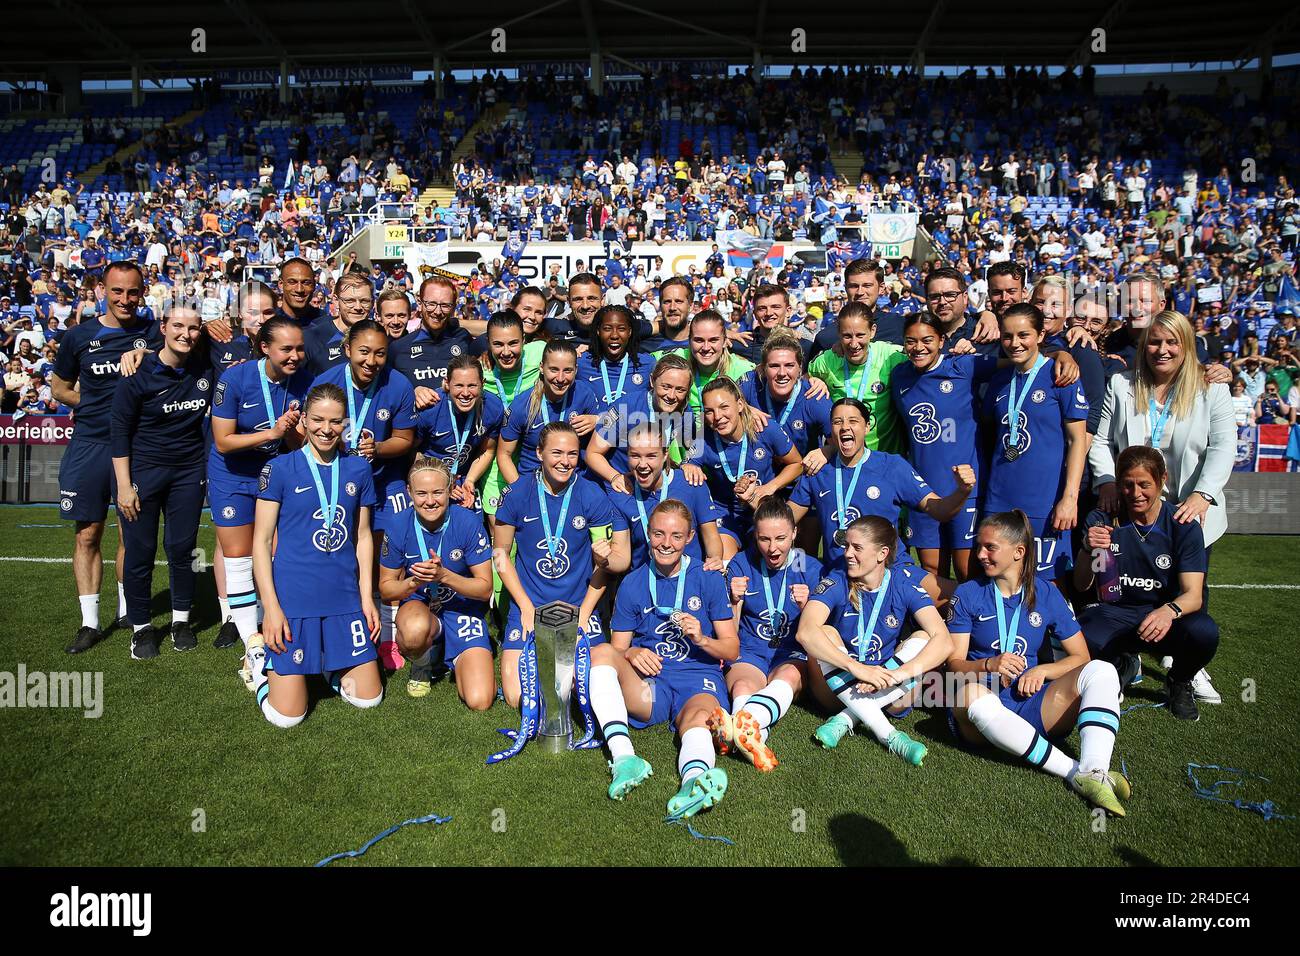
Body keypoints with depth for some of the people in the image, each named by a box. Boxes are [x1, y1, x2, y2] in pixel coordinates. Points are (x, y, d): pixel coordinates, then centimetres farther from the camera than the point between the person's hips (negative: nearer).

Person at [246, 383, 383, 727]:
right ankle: (261, 660, 27)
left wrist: (367, 596, 6)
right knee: (287, 715, -2)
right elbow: (261, 541, -4)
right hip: (293, 599, -3)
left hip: (345, 599, 4)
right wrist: (270, 606, -10)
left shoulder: (358, 469, 6)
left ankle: (327, 665, 32)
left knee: (369, 698, 5)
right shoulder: (280, 468, -5)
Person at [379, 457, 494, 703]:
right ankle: (421, 667, -2)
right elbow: (386, 588, -2)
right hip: (419, 606, 0)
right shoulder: (399, 527, -11)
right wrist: (414, 582, -23)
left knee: (480, 701, -17)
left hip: (463, 609, 0)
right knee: (416, 628, -41)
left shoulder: (468, 522, -16)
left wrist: (443, 575, -28)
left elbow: (485, 589, -12)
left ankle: (452, 658, 18)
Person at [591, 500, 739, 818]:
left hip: (699, 680, -2)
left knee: (700, 720, -37)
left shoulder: (709, 579, 7)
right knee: (601, 652, -26)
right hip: (647, 684, 2)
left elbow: (732, 649, 9)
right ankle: (623, 757, -42)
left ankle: (694, 781, -70)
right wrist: (630, 654, -14)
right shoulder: (632, 584, 11)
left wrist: (702, 640, -13)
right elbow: (617, 649, 10)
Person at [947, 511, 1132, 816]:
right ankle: (1073, 771, -37)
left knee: (1101, 671, -20)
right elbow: (954, 663, 1)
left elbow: (1080, 657, 11)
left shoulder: (1046, 593, 11)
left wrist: (1041, 670, -9)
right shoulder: (968, 594, 6)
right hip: (986, 699, -2)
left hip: (1032, 704, 2)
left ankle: (1094, 774, -41)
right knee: (972, 693, -38)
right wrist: (989, 665, -21)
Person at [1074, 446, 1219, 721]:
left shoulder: (1183, 526, -5)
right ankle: (1124, 665, 7)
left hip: (1165, 615, 0)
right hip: (1114, 614, 0)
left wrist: (1169, 611, -38)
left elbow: (1193, 594, -13)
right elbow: (1081, 585, -2)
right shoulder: (1102, 520, -3)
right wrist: (1088, 549, -23)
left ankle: (1180, 682, 4)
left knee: (1204, 632, -35)